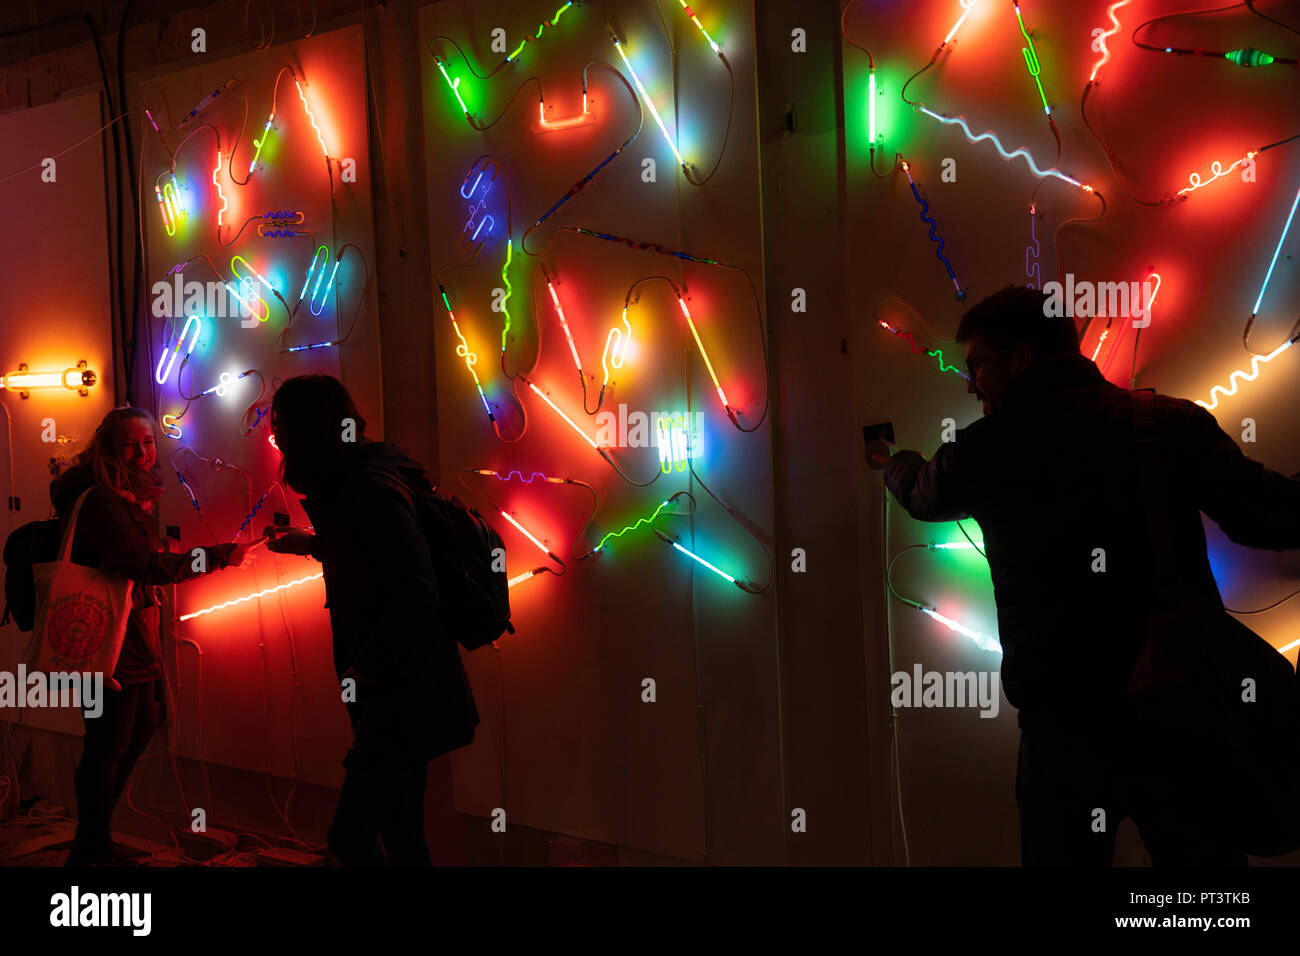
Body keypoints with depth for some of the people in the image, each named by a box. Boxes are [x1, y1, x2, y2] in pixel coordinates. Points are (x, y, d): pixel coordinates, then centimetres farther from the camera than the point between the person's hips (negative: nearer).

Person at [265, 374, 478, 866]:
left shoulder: (369, 490, -19)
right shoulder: (357, 482, 12)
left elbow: (415, 595, -26)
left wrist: (362, 672, -20)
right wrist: (315, 544, 28)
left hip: (405, 695, -10)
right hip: (402, 693, 10)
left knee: (351, 836, -8)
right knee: (400, 834, 14)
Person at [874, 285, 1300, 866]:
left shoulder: (985, 447, 0)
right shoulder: (1173, 422, -1)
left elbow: (924, 496, 23)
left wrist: (896, 464, 44)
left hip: (1064, 724, -1)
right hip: (1184, 712, 1)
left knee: (1064, 851, 14)